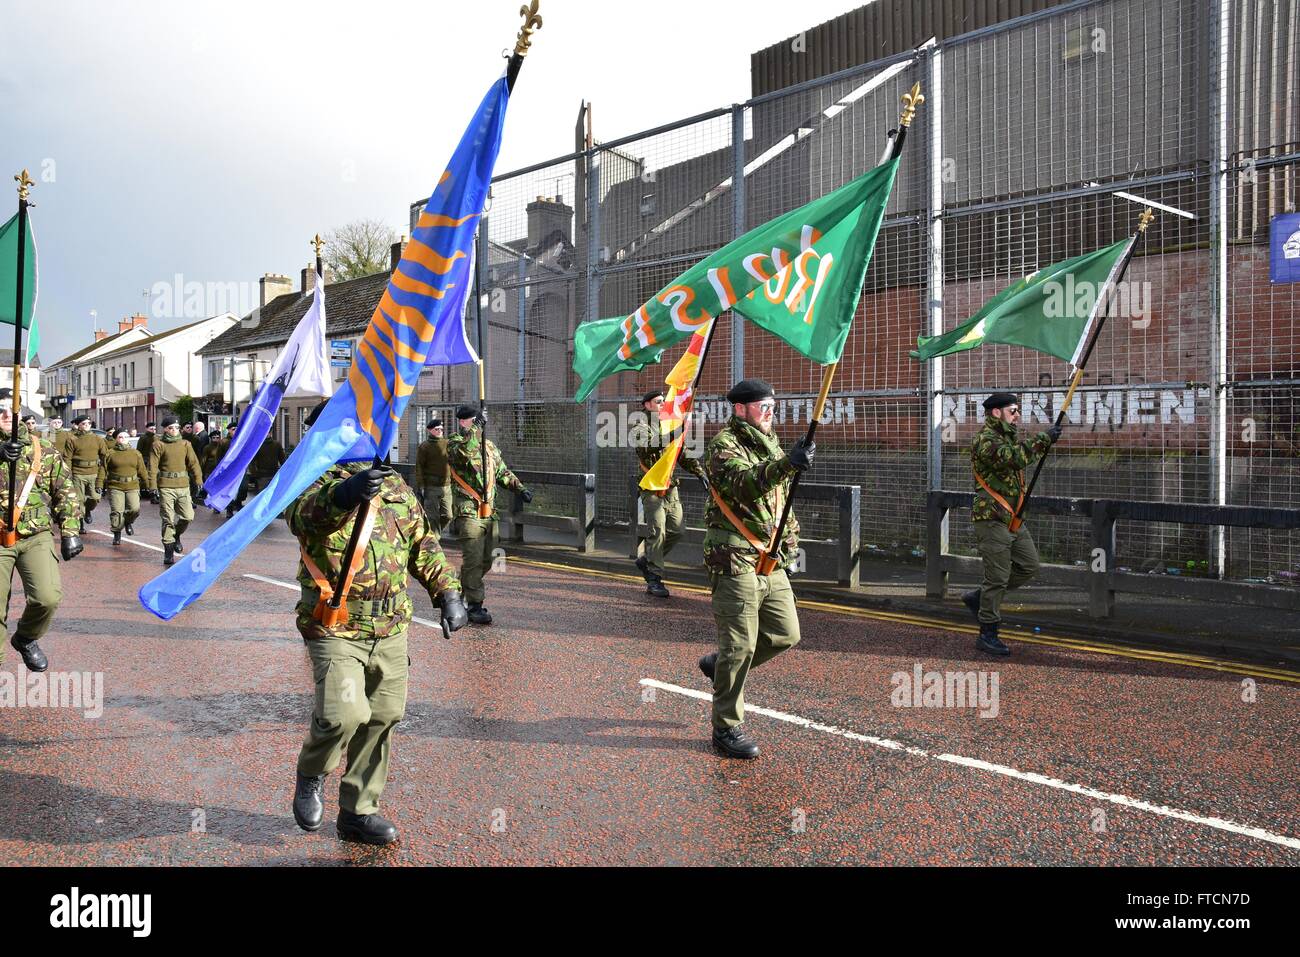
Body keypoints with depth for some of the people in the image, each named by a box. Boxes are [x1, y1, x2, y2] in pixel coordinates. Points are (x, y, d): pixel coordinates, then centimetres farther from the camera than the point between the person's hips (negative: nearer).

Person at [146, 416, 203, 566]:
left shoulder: (185, 444, 11)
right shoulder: (158, 445, 1)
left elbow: (193, 463, 9)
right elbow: (152, 468, -4)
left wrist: (199, 482, 1)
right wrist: (154, 488, -10)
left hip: (183, 487, 3)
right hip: (166, 487, -3)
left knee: (188, 517, -3)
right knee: (168, 520, -2)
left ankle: (176, 536, 27)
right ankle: (168, 552, 7)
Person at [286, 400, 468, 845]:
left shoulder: (397, 487, 12)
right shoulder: (317, 483, -5)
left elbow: (424, 545, 17)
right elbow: (302, 516, -29)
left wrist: (448, 593, 6)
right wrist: (343, 495, -50)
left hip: (391, 630, 5)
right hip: (335, 629, -5)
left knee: (380, 720, 9)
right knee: (344, 713, -19)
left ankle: (359, 812, 26)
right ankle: (310, 777, 13)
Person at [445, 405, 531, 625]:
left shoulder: (489, 446, 16)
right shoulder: (454, 443, -3)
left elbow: (502, 472, 23)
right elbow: (464, 453, -28)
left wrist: (520, 488, 11)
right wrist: (476, 428, -27)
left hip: (489, 513, 7)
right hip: (469, 512, -7)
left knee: (485, 560, 11)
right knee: (474, 560, -8)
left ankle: (462, 591, 30)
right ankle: (475, 607, -3)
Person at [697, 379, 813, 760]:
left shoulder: (770, 446, 18)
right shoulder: (724, 445, -10)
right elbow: (743, 484, -31)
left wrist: (790, 539, 19)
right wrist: (786, 464, -45)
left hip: (771, 563, 8)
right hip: (735, 560, -8)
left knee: (785, 635, 10)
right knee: (740, 645, -4)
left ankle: (718, 664, 31)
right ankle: (727, 727, 9)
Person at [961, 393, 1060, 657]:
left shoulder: (1008, 437, 17)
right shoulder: (985, 440, -15)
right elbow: (1014, 458, -30)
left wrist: (1045, 442, 3)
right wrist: (1043, 438, -25)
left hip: (1012, 519, 9)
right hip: (992, 519, -9)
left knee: (1029, 566, 11)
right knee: (998, 577, -6)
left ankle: (979, 597, 22)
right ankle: (988, 635, 4)